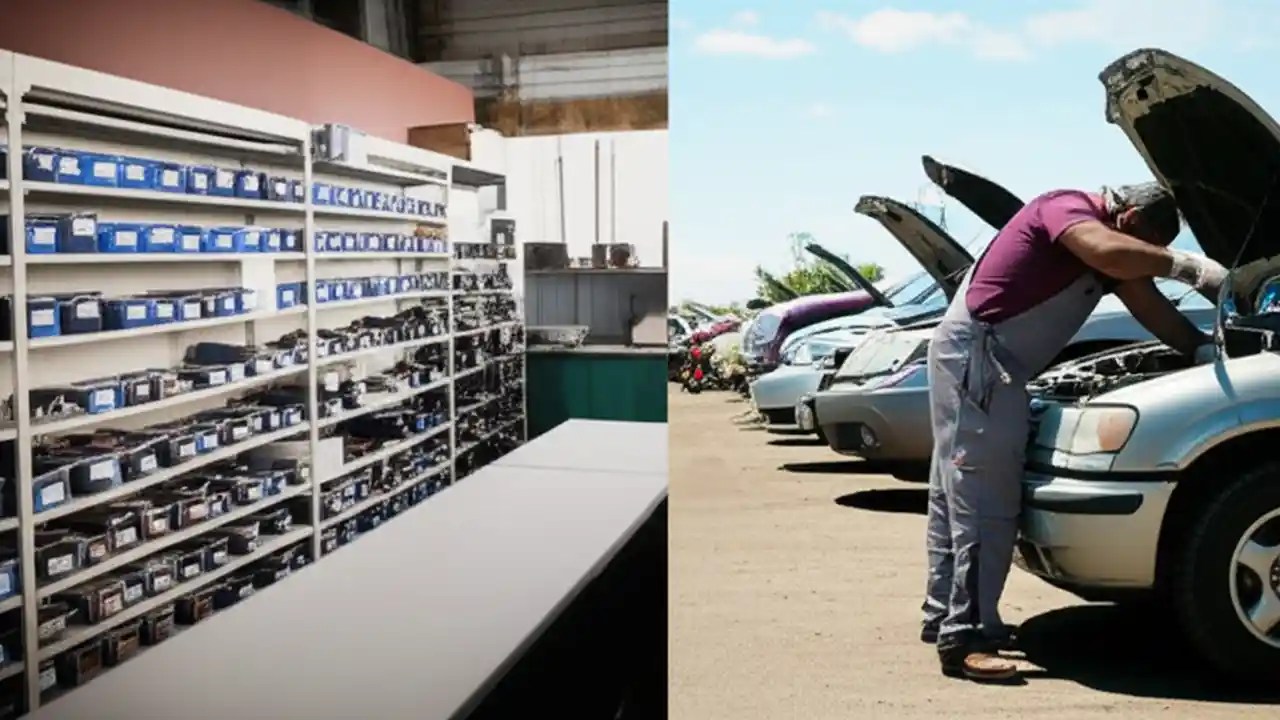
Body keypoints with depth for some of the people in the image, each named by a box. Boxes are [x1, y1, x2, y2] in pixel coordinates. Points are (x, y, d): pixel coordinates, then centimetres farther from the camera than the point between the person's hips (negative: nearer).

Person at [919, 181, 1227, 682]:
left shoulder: (1097, 233, 19)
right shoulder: (1068, 207, -9)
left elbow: (1150, 305, 16)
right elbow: (1111, 254, -31)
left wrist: (1205, 350, 8)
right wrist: (1185, 265, -20)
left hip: (989, 361, 11)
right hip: (974, 354, -11)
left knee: (956, 494, 13)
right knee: (983, 501, -13)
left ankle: (944, 616, 22)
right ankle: (965, 639, -11)